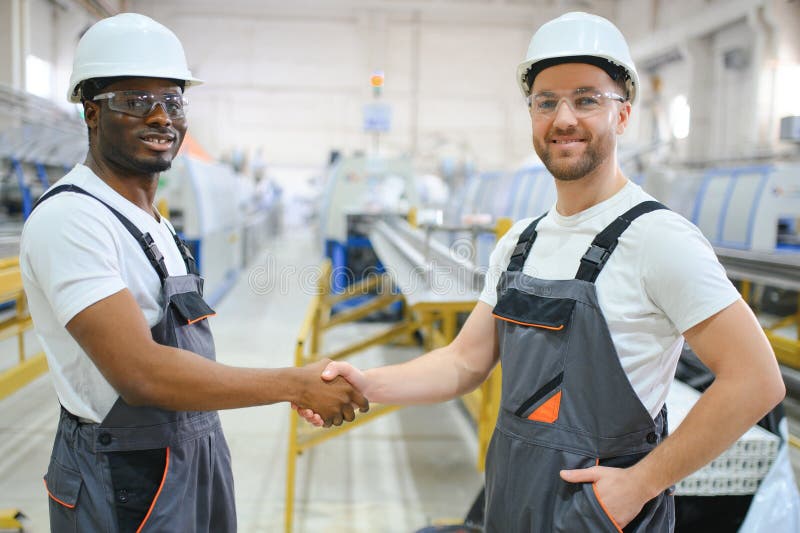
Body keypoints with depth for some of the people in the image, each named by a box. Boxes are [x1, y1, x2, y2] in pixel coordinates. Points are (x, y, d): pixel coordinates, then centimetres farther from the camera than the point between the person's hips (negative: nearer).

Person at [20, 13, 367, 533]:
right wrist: (298, 385, -23)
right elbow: (140, 373, -28)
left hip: (197, 466, 8)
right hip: (125, 483, -8)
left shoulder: (153, 222, 10)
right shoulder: (70, 218, -19)